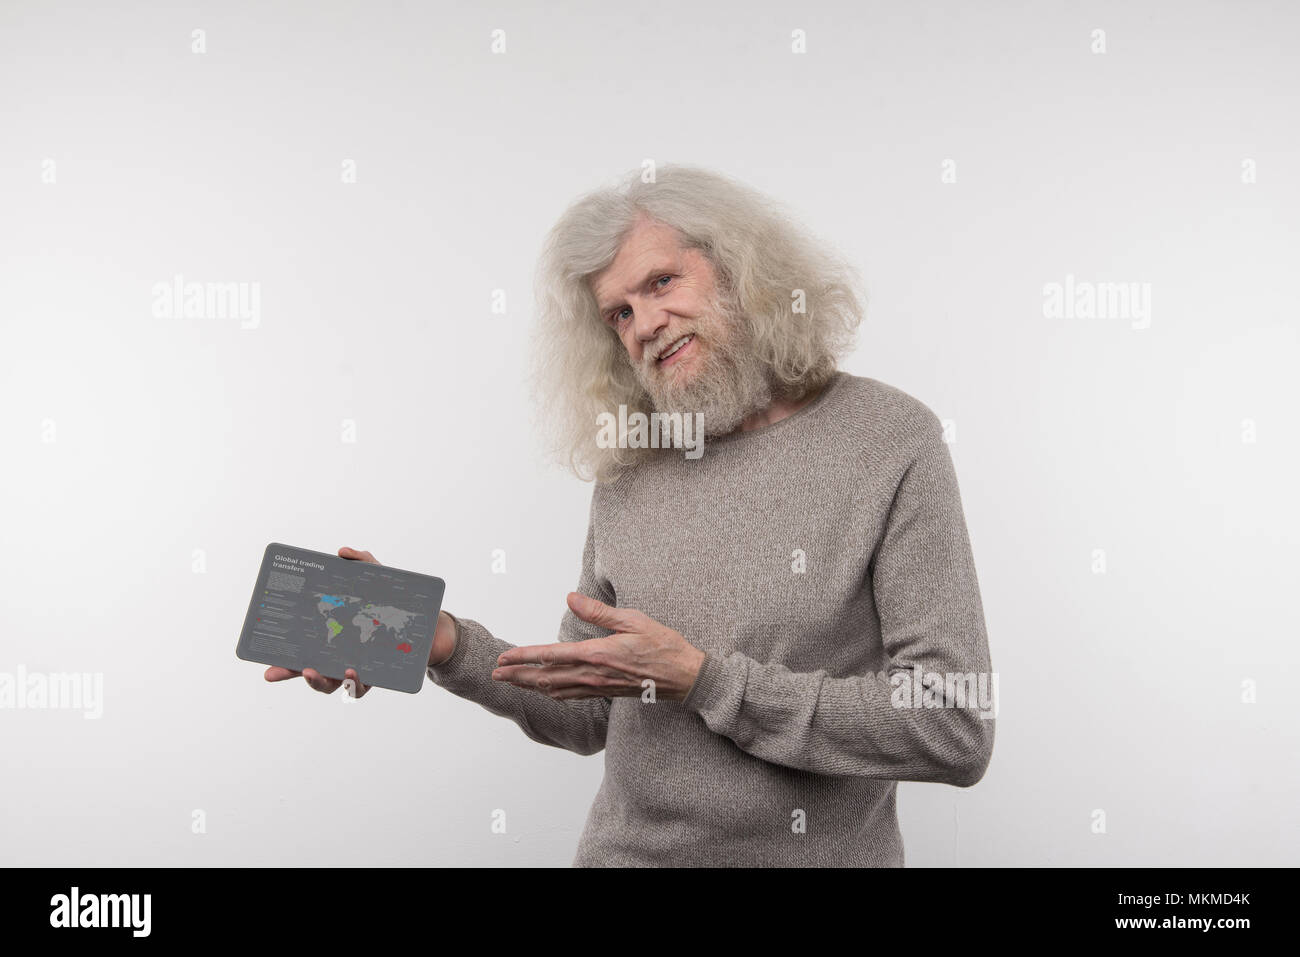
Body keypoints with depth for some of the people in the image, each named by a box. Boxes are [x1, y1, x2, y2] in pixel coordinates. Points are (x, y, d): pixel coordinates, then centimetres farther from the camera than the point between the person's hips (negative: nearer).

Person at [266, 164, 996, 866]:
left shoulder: (890, 442, -10)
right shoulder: (628, 475, 3)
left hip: (821, 852, -3)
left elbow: (956, 728, -16)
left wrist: (700, 681, -18)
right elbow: (589, 715, 7)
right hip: (626, 848, 4)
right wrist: (446, 644, -9)